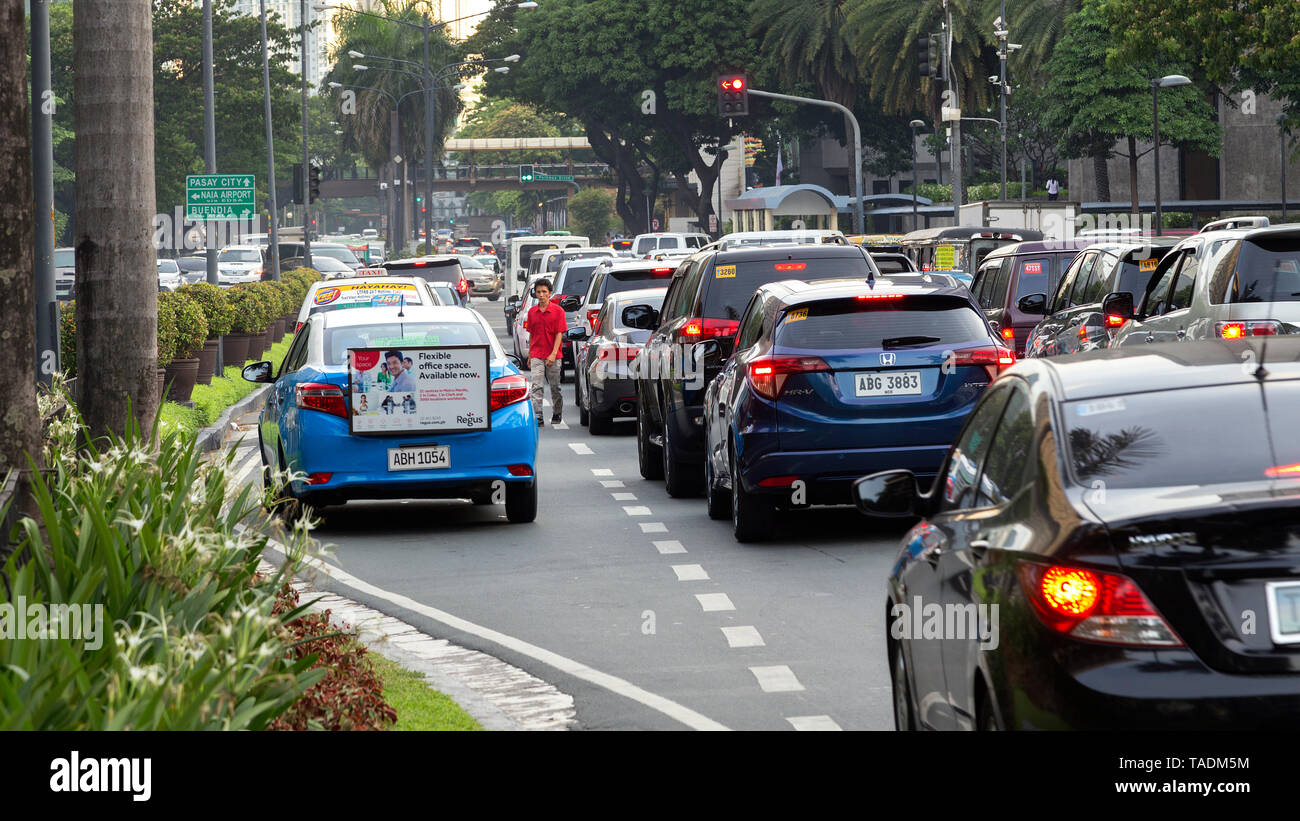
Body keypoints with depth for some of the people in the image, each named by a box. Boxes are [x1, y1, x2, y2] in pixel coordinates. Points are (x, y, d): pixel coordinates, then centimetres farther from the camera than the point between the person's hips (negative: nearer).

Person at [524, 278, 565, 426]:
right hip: (536, 356, 2)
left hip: (553, 357, -2)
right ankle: (538, 417, -13)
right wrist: (529, 356, 14)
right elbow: (531, 334, 14)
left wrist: (553, 354, -16)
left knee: (555, 387, 9)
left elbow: (559, 334, -7)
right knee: (536, 386, -9)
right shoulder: (532, 312, 8)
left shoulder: (558, 311, -3)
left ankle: (557, 414, 26)